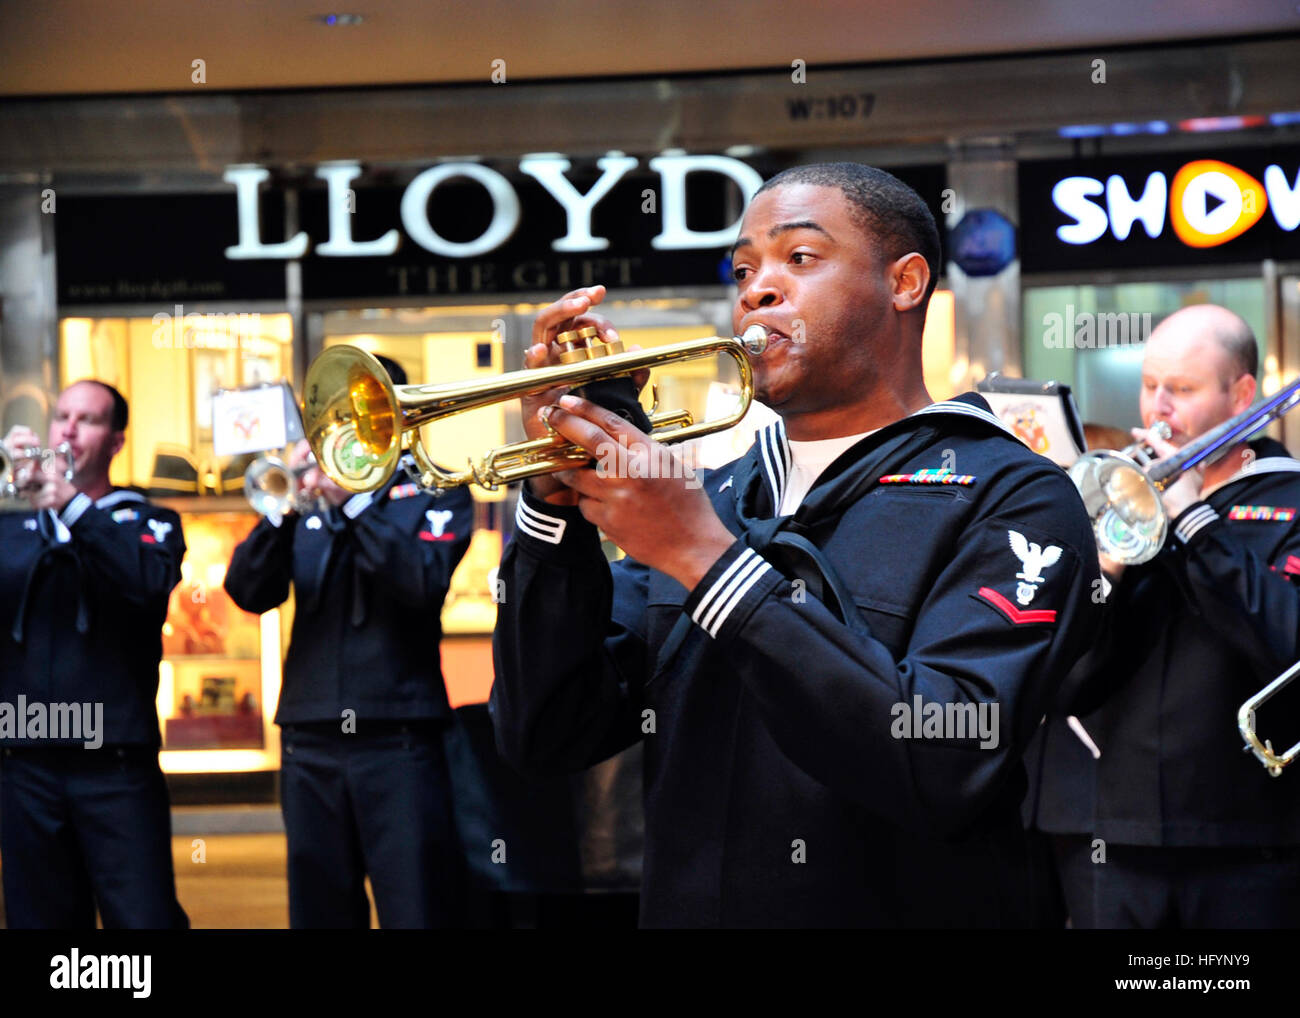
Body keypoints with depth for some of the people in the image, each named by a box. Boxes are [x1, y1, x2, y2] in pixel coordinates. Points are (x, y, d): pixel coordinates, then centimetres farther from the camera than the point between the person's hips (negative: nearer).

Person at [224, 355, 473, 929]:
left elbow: (423, 582, -12)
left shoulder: (435, 492, 6)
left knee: (418, 909, -7)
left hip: (397, 736, -4)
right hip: (309, 739, 4)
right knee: (319, 909, 7)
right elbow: (250, 593, 1)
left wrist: (352, 499, -16)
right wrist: (283, 506, -13)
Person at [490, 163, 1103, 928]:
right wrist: (558, 500, -9)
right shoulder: (707, 499, 9)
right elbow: (550, 736, 3)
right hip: (686, 905, 5)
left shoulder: (1011, 497, -6)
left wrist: (708, 557, -20)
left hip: (894, 906, -4)